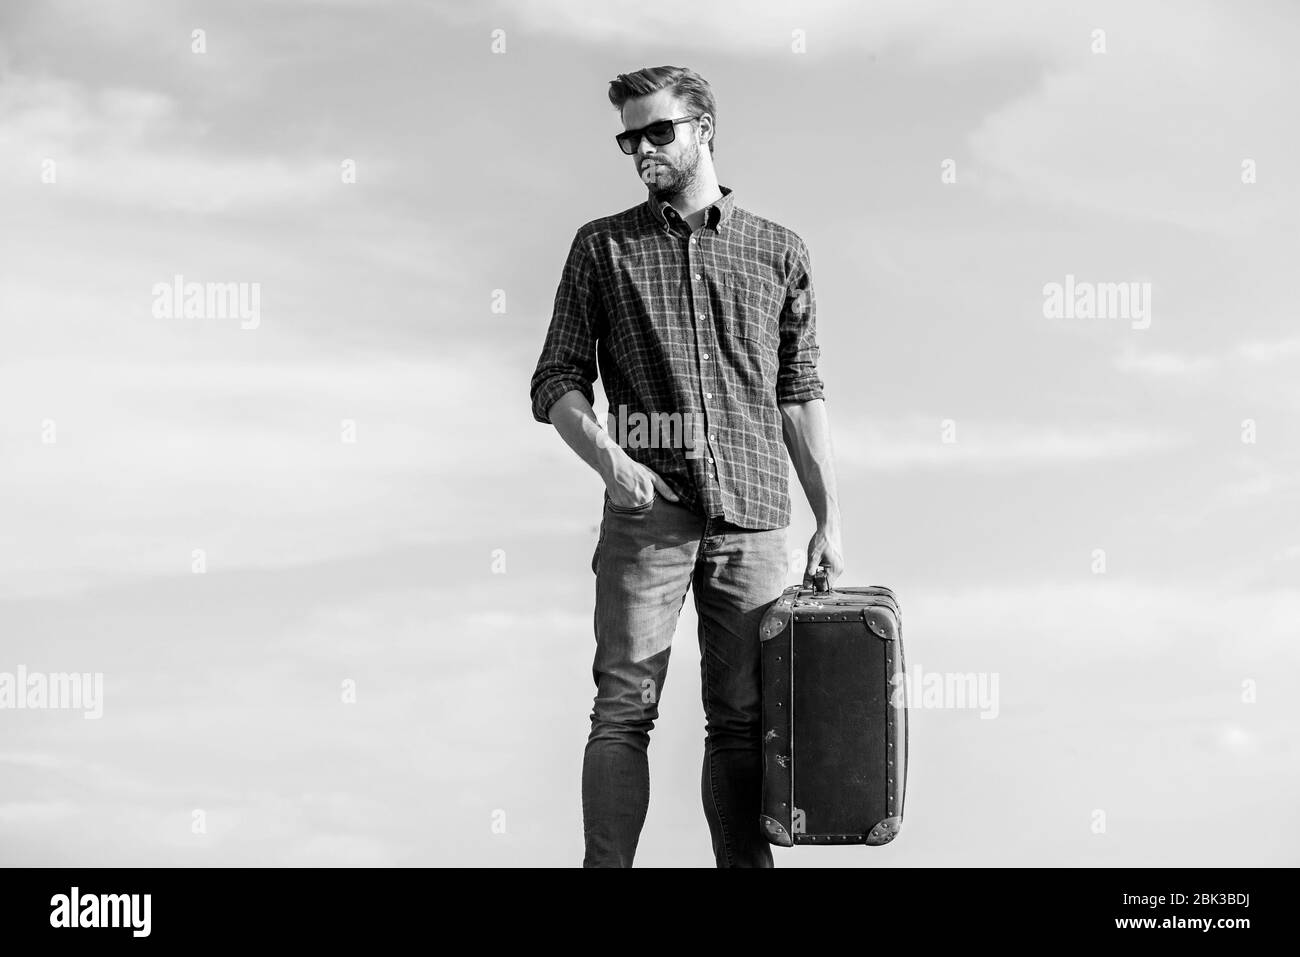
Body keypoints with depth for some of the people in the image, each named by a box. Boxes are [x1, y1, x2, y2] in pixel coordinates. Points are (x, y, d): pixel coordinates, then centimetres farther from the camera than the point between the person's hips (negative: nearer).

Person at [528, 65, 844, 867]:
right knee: (624, 709, -6)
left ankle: (745, 865, 10)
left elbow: (801, 396, 12)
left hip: (752, 516, 1)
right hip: (647, 511, -1)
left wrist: (831, 518, 6)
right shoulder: (602, 247, 9)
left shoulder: (779, 253, 11)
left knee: (743, 718, 4)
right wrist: (608, 459, -11)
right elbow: (558, 382, 7)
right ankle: (607, 866, -7)